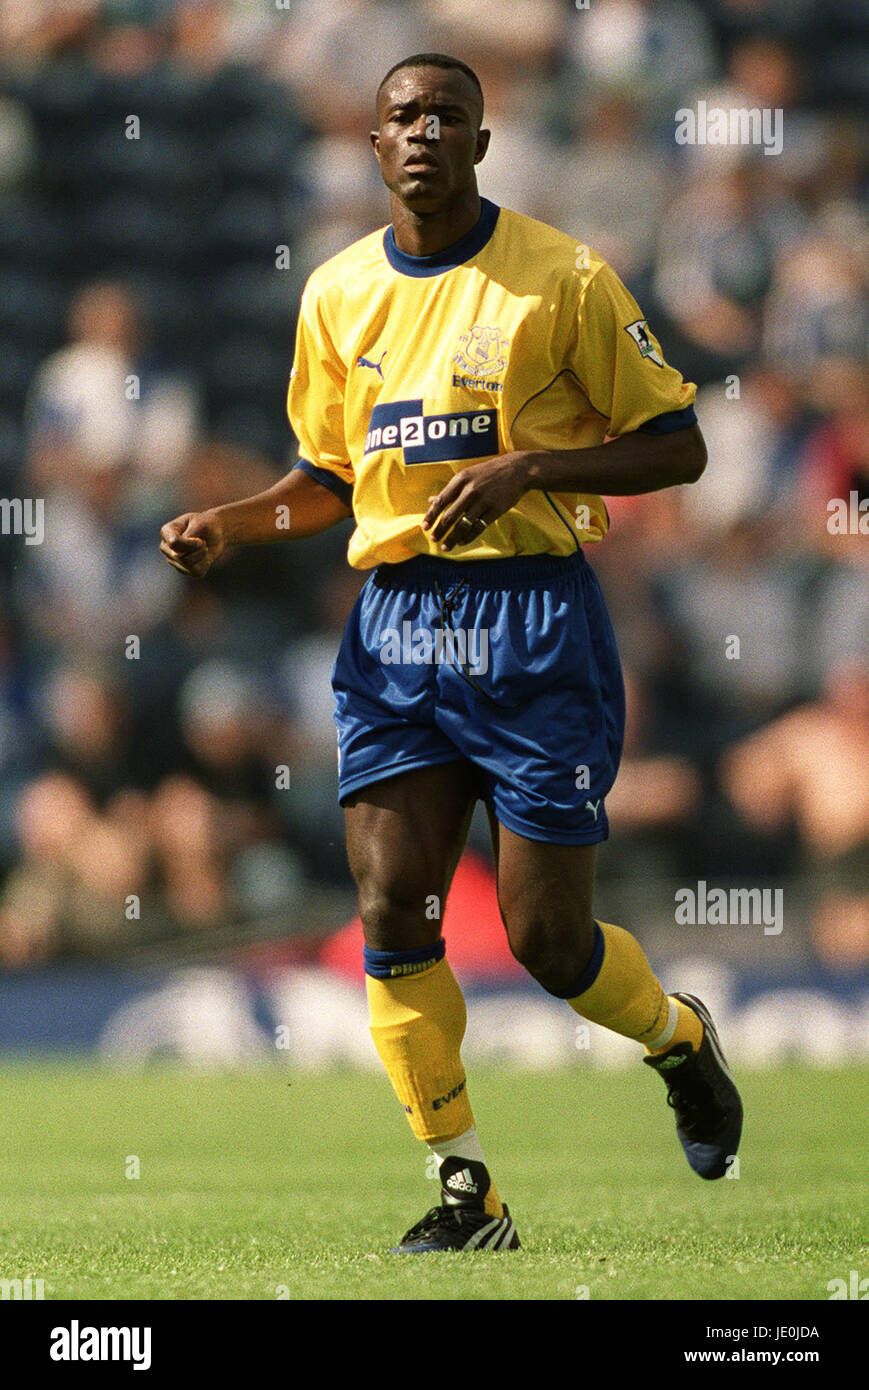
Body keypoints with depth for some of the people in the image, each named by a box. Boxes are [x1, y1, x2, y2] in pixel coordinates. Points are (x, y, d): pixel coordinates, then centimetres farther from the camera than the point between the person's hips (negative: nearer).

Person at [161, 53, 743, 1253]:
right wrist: (224, 526, 1)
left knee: (546, 936, -4)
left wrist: (525, 467, -16)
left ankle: (681, 1042, 30)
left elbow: (677, 445, -3)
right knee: (392, 915, -8)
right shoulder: (338, 294, 9)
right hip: (396, 621, 4)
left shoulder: (561, 278, -5)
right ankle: (468, 1196, 3)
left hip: (534, 621, -4)